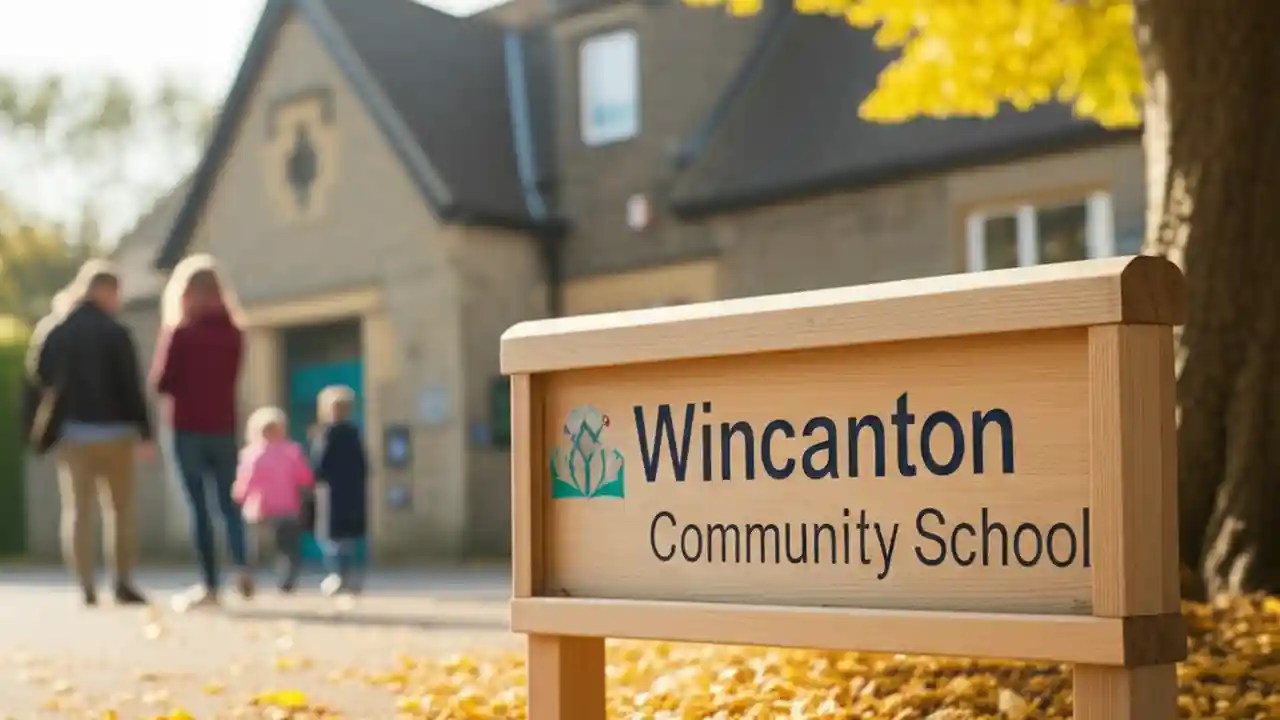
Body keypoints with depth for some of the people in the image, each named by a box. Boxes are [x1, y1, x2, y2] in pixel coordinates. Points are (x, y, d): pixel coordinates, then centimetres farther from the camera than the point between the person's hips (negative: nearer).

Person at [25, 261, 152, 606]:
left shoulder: (52, 330, 6)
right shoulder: (115, 333, -7)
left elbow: (37, 379, 4)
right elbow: (131, 386, -10)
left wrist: (40, 429, 9)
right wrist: (144, 430, -5)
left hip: (70, 432, 3)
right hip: (113, 431, -3)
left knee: (77, 509, 5)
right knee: (120, 508, 8)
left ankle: (87, 587, -1)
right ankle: (123, 583, 5)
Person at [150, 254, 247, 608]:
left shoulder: (182, 334, -10)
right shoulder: (233, 334, 3)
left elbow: (162, 383, -6)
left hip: (189, 429, -4)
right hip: (224, 427, 4)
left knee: (199, 507, 0)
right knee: (228, 503, 13)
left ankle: (210, 585, -2)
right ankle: (242, 569, -6)